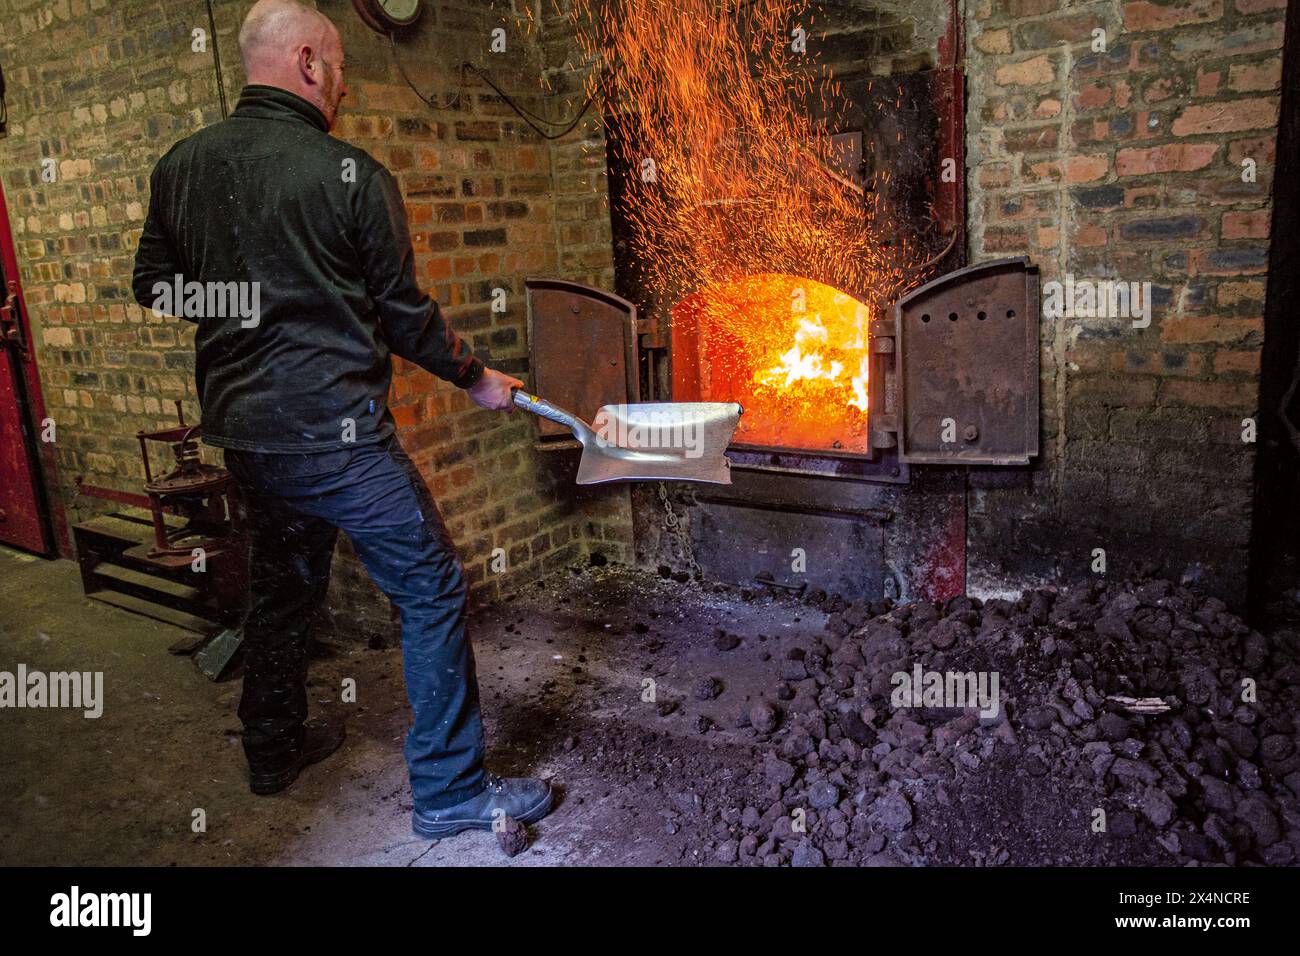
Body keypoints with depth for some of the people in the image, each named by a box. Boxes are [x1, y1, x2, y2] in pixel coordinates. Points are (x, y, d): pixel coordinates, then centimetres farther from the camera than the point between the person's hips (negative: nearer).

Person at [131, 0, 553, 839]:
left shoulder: (181, 165, 7)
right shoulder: (351, 173, -11)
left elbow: (155, 288, 15)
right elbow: (405, 313, -6)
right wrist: (477, 379, 8)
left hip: (243, 429, 8)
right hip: (335, 431, -7)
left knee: (282, 585, 24)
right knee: (432, 589, 2)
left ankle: (275, 748, 41)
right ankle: (451, 790, 9)